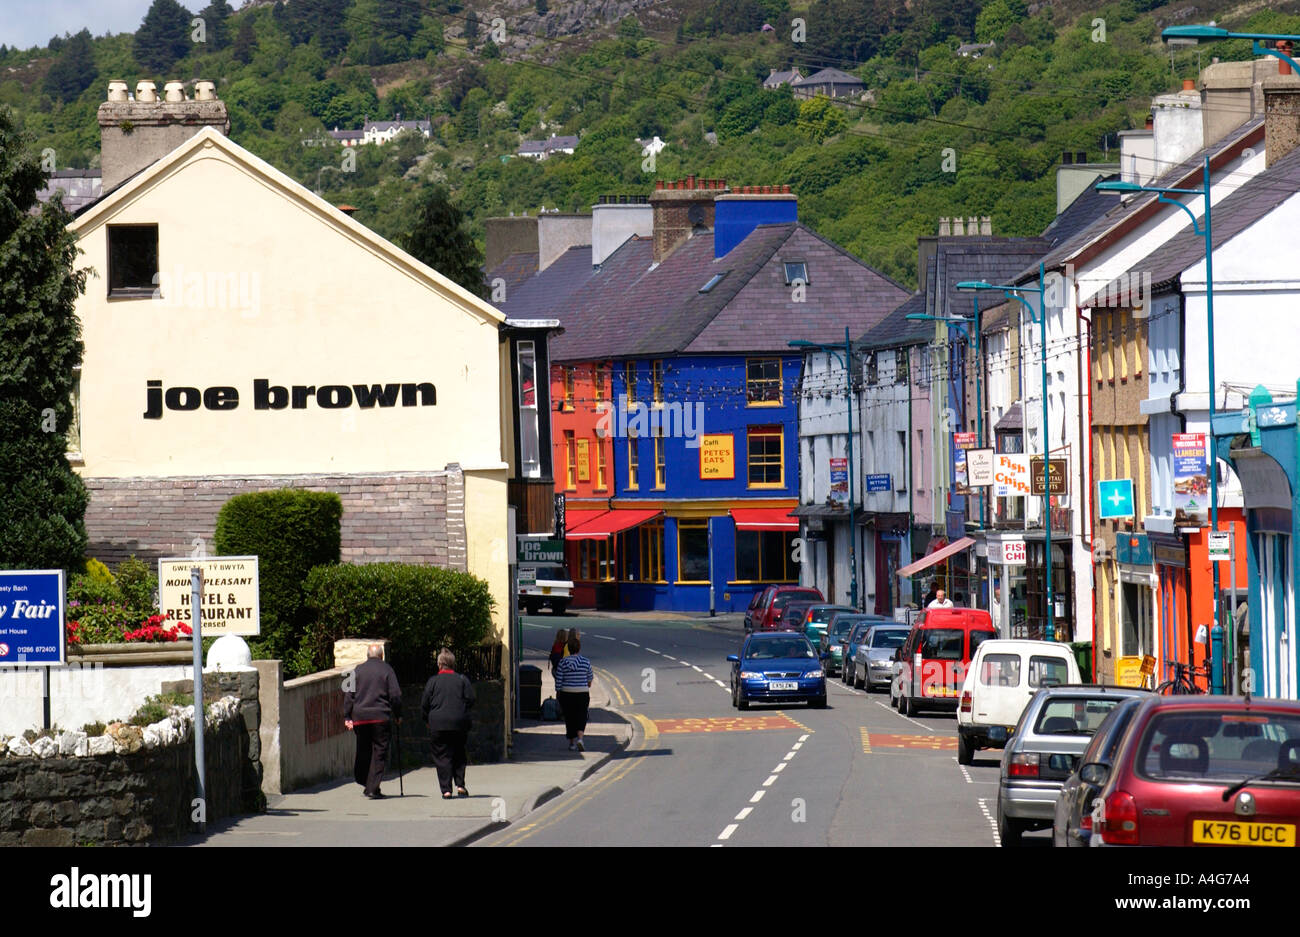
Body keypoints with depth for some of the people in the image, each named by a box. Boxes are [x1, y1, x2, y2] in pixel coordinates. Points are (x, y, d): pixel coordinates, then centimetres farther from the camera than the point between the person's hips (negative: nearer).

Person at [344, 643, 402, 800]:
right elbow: (395, 695, -3)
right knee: (379, 752, -1)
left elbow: (349, 694, 4)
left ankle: (364, 782, 21)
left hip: (360, 716, 3)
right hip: (381, 716, -3)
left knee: (363, 751, 15)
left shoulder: (358, 670, 8)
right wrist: (397, 715, 7)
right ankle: (373, 788, -8)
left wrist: (347, 717, 7)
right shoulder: (387, 670, 0)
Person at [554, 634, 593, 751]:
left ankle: (572, 743, 19)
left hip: (566, 694, 1)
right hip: (582, 694, -1)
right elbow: (590, 678, 9)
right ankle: (579, 738, -16)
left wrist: (557, 693, 8)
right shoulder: (586, 662, -5)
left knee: (569, 718, 14)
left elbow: (558, 681, -5)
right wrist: (589, 684, 30)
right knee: (581, 717, 7)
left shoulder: (562, 663, -6)